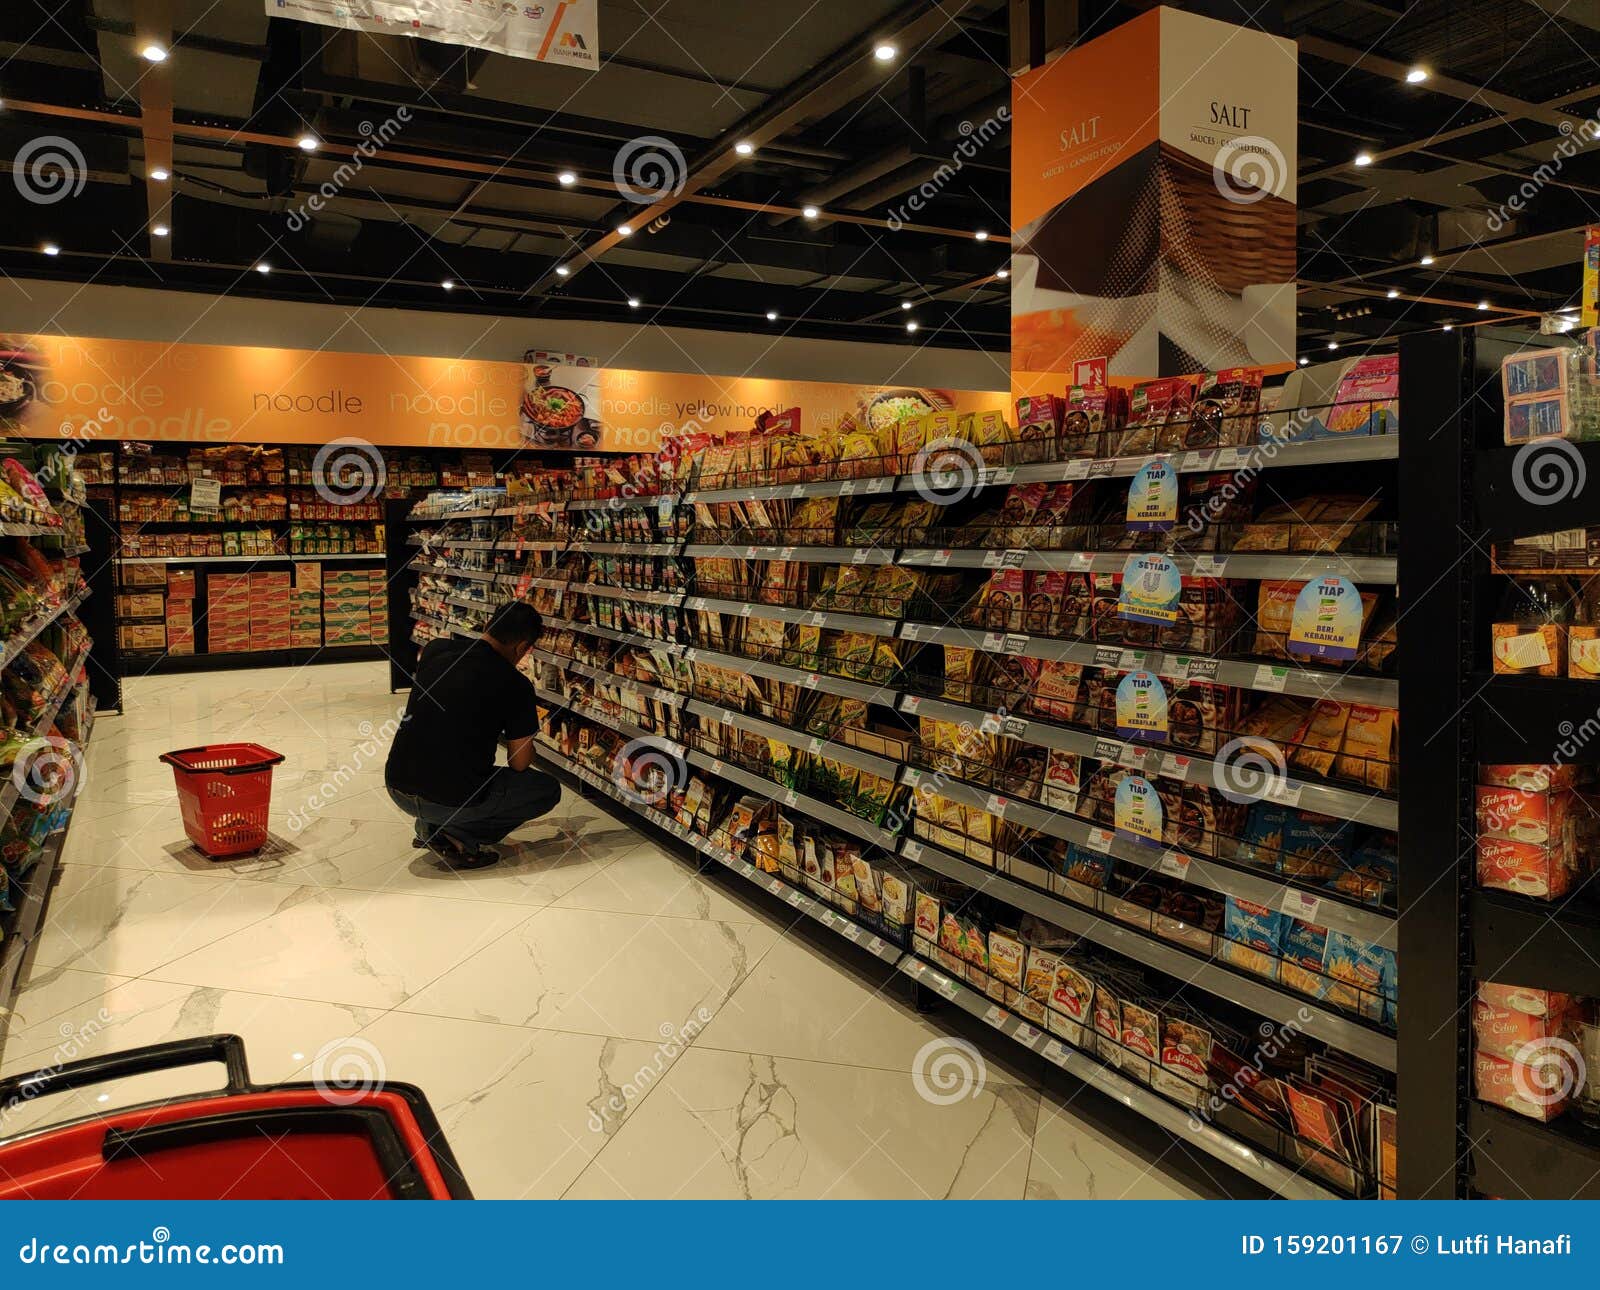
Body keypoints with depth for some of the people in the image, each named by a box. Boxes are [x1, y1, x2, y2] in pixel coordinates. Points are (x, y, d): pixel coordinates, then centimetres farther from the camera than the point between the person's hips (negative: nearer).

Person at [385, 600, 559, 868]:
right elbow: (519, 764, -2)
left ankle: (431, 824, 17)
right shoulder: (516, 685, -11)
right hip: (451, 801, -6)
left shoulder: (434, 649, 5)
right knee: (549, 789, 13)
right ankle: (458, 836, 0)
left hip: (396, 787, 6)